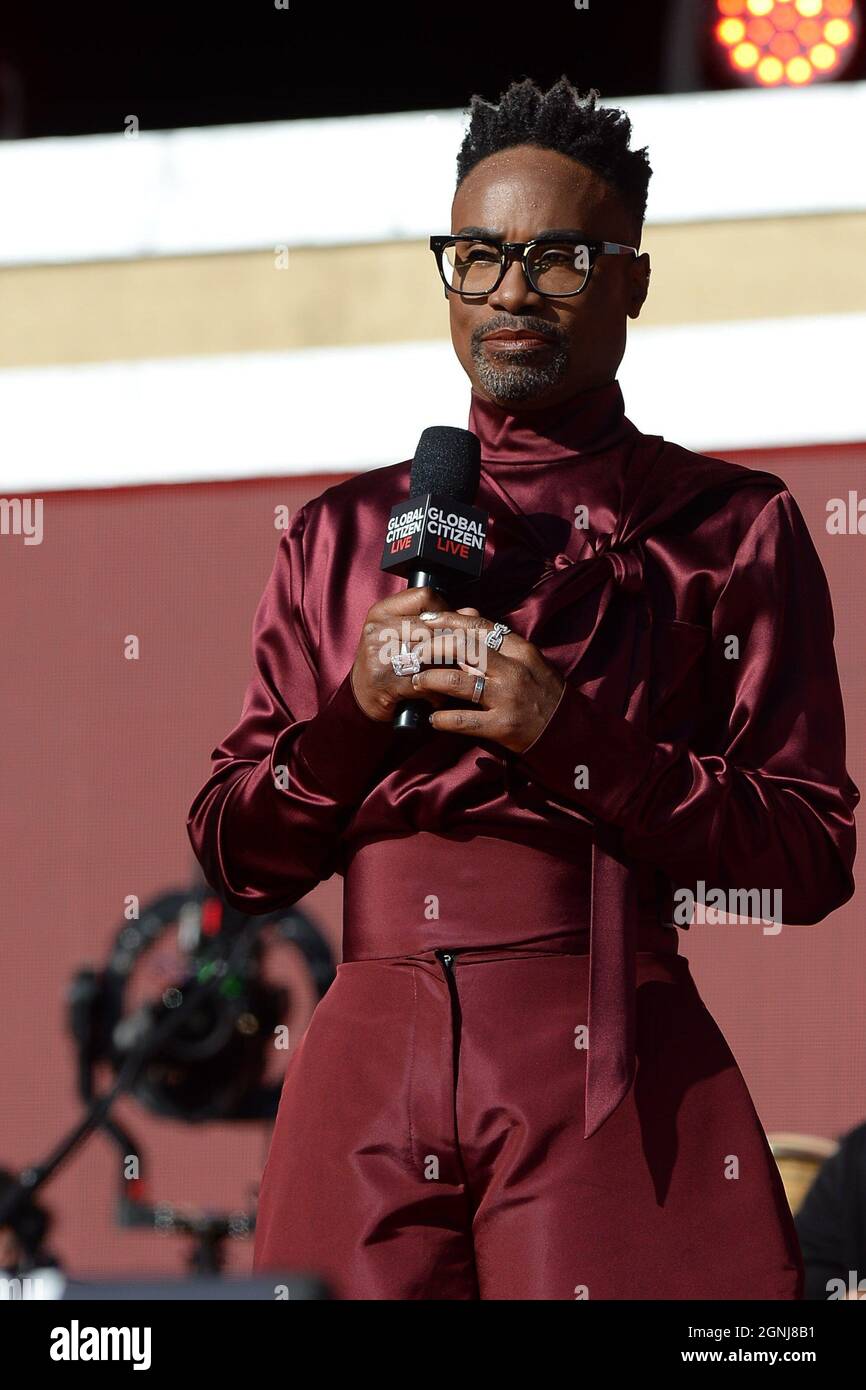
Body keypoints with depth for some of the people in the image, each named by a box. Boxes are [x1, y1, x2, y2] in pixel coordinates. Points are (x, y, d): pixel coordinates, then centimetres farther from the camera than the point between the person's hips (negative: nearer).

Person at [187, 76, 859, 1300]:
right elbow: (236, 857, 13)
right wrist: (357, 711, -5)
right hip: (370, 1067, 3)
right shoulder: (345, 535, 15)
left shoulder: (733, 530, 6)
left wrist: (571, 736, -12)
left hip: (606, 1072, -3)